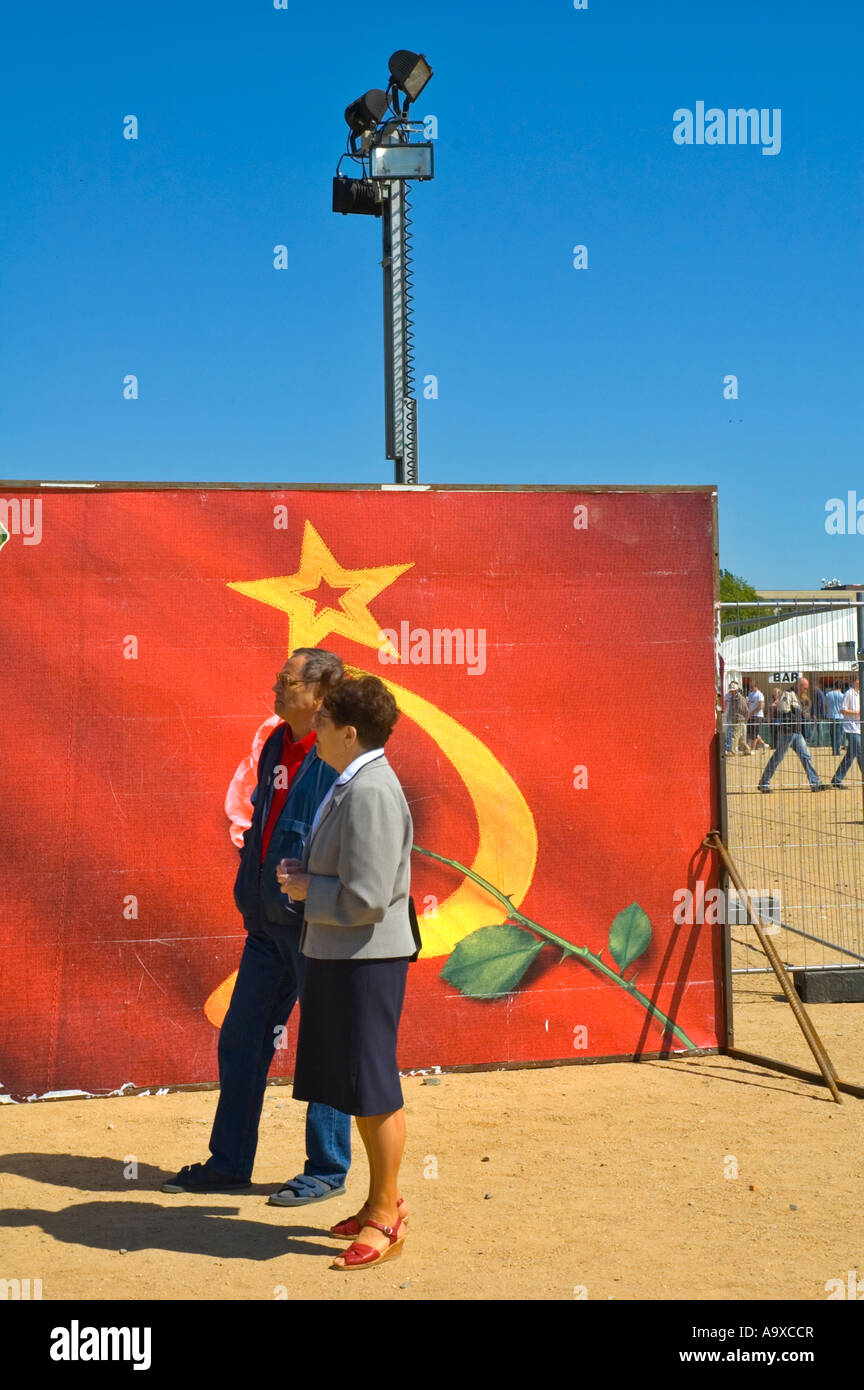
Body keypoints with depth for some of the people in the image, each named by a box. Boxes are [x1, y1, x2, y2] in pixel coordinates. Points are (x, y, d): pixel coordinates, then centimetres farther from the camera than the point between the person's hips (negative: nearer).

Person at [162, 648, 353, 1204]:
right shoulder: (277, 746, 10)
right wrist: (250, 893, 14)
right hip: (270, 922, 9)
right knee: (241, 1040, 14)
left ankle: (327, 1170, 19)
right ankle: (228, 1163, 28)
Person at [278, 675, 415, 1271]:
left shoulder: (370, 793, -21)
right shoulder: (353, 785, 11)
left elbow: (365, 898, -26)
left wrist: (307, 890, -12)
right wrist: (308, 877, 6)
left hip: (366, 959, -11)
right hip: (339, 954, 11)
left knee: (374, 1088, 0)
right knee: (358, 1087, 18)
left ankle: (384, 1221, 12)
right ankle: (386, 1201, 31)